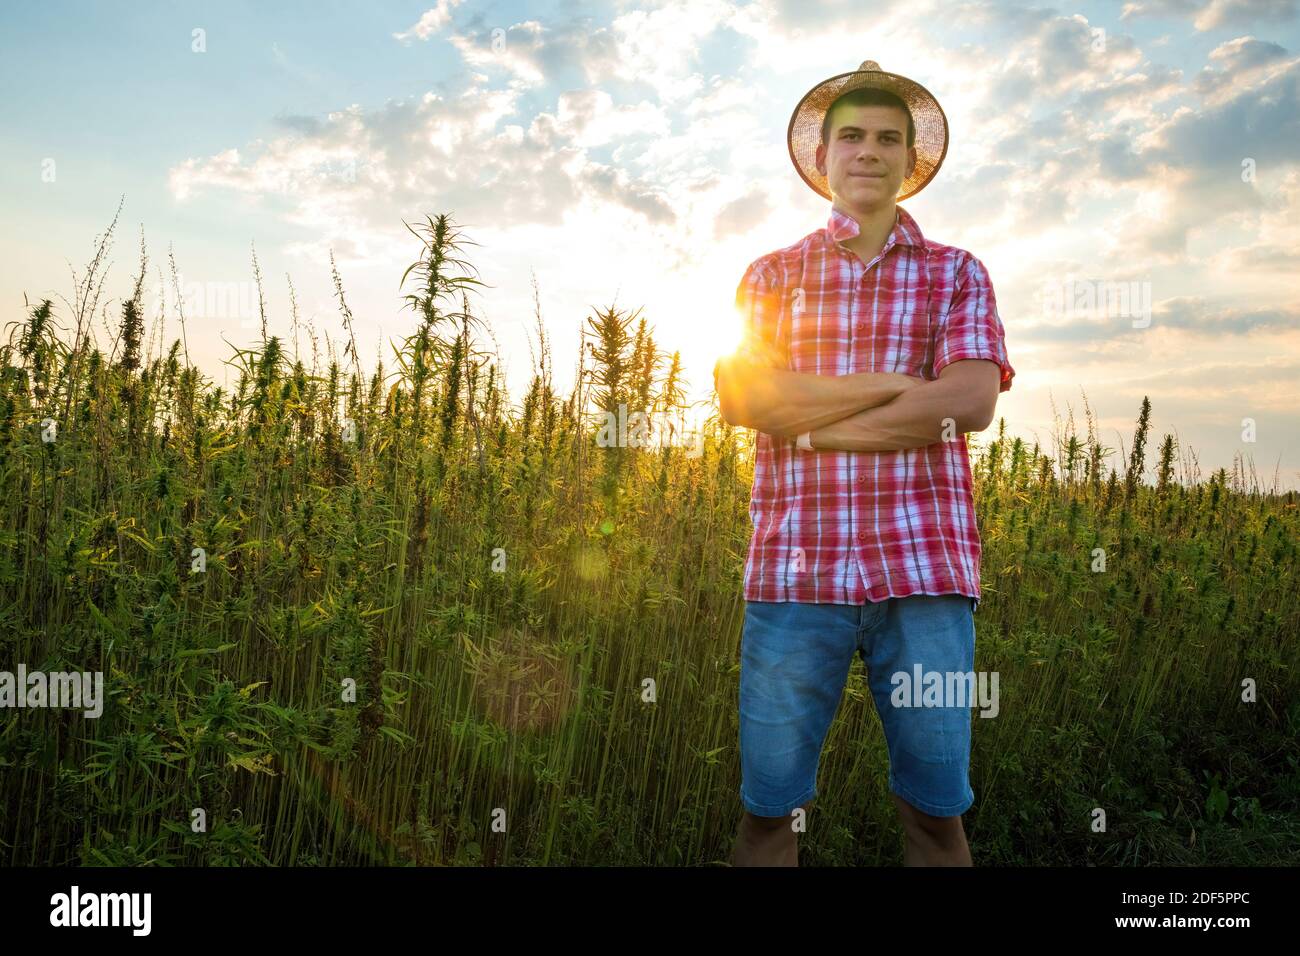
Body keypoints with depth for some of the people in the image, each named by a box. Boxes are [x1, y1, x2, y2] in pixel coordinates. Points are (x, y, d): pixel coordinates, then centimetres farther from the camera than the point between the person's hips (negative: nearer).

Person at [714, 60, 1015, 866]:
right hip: (793, 570, 1)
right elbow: (738, 397, -5)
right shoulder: (771, 274, 13)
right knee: (769, 809, 5)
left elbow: (972, 402, -6)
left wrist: (809, 418, -7)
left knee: (937, 812, 8)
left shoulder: (958, 274, 12)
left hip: (924, 568, 0)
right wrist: (896, 383, -8)